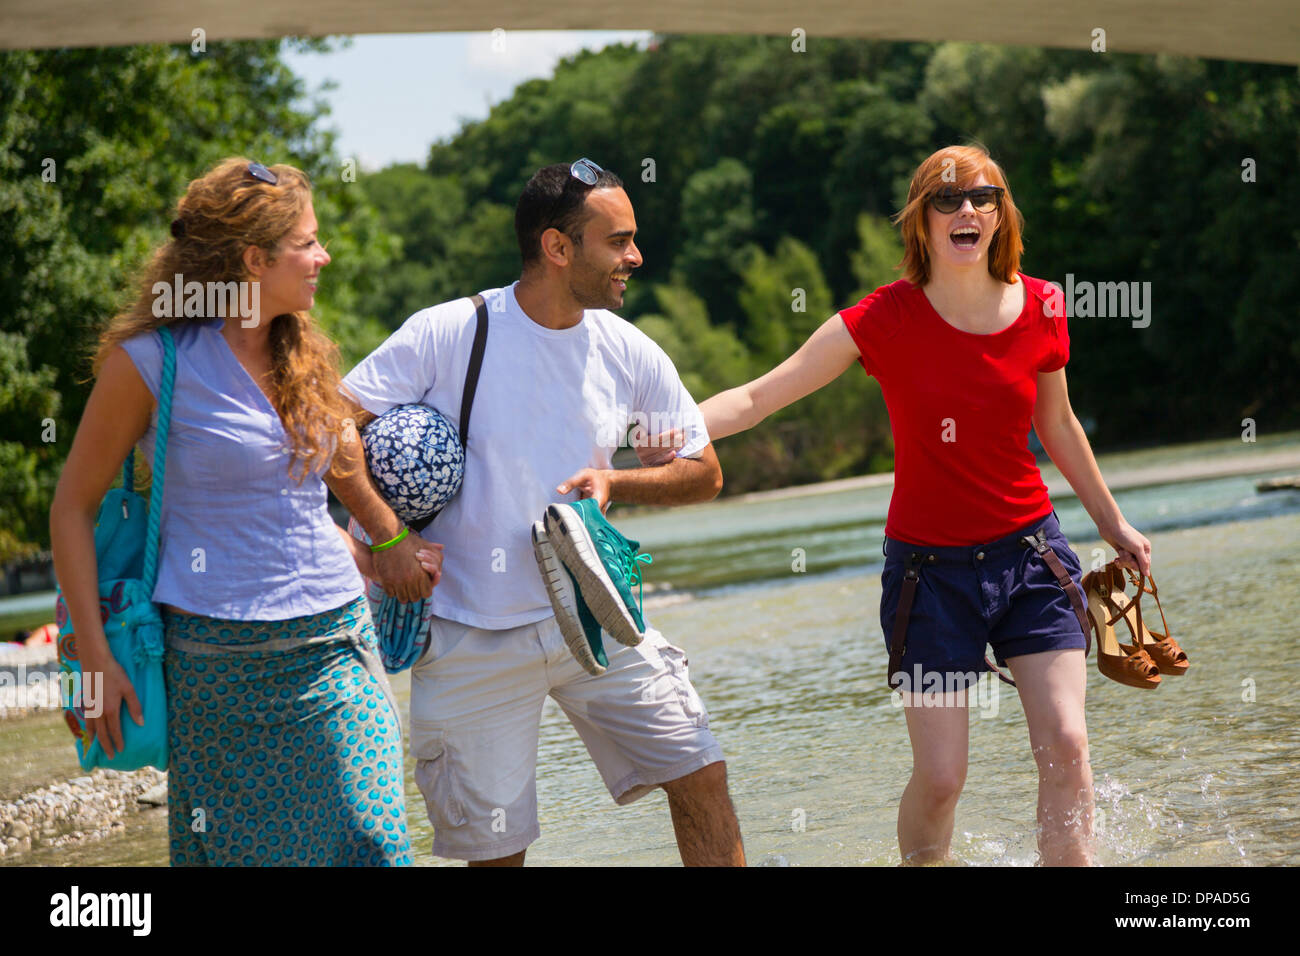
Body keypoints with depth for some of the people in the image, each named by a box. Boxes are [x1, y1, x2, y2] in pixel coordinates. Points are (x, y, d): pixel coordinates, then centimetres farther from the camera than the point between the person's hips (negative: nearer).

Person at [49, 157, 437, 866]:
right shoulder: (150, 362, -7)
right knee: (238, 849, 2)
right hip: (224, 661, -5)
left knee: (371, 844, -4)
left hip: (337, 646, 5)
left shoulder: (300, 356, 13)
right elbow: (73, 506, -2)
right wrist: (94, 654, -7)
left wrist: (380, 561, 14)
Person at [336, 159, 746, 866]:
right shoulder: (444, 335, -12)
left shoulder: (630, 354, 1)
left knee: (699, 776, -1)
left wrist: (614, 481, -8)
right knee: (495, 849, 3)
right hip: (472, 641, -3)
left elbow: (703, 473, 10)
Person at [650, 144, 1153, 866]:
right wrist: (676, 427, -28)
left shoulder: (1039, 308, -3)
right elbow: (759, 396, -11)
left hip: (1030, 551, 2)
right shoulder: (885, 320, -11)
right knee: (939, 778, -4)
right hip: (930, 566, -2)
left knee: (1065, 746, -9)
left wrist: (1113, 523, 24)